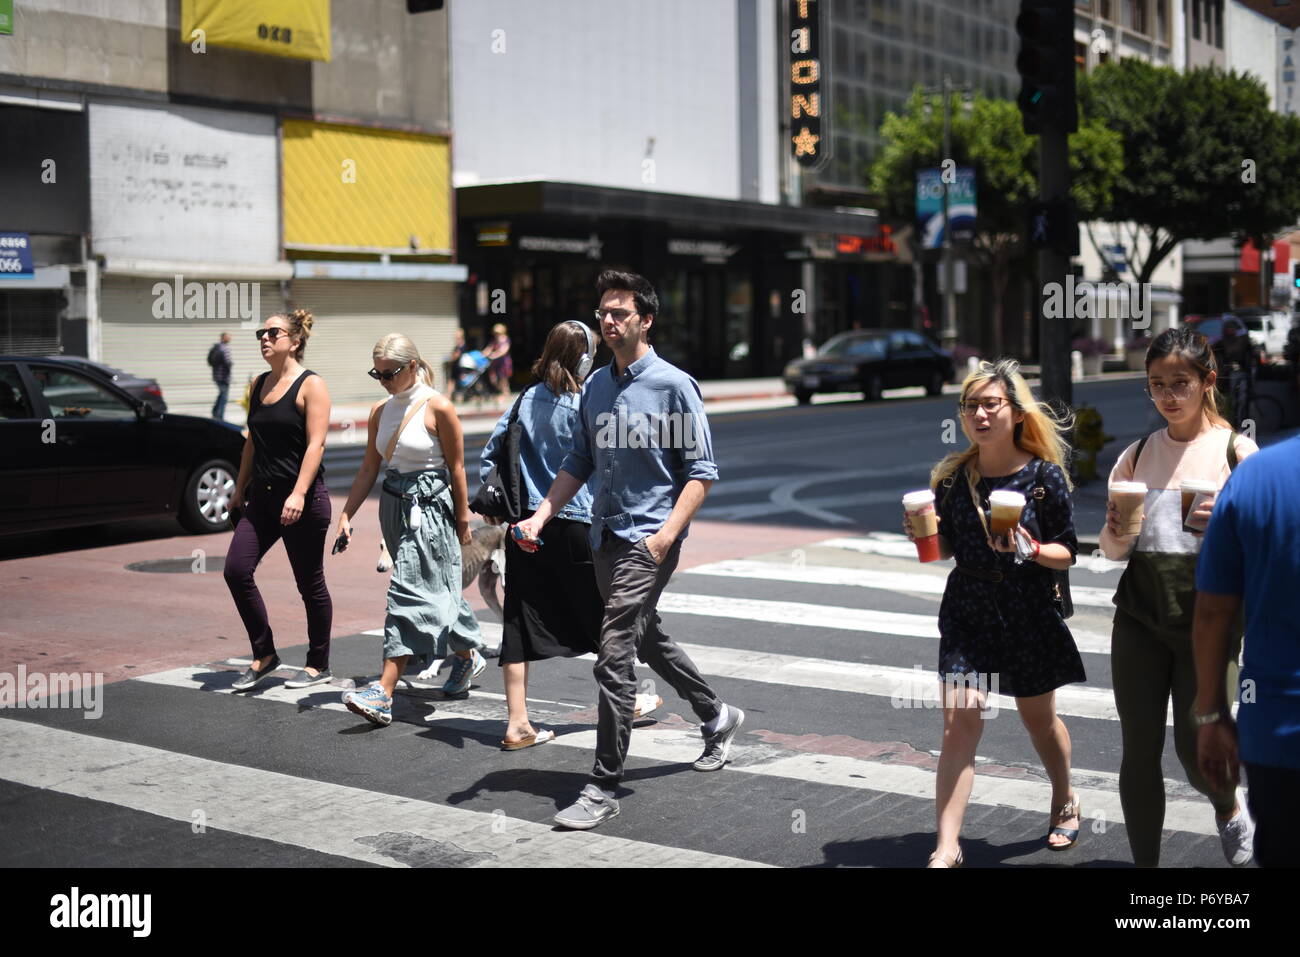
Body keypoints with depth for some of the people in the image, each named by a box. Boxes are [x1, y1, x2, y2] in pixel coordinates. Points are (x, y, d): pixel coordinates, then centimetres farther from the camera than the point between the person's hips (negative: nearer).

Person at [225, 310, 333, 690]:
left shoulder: (310, 385, -7)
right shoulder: (259, 385, 14)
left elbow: (315, 444, -15)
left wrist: (299, 494, -24)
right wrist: (239, 489, 20)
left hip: (302, 499, -7)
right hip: (262, 497, 7)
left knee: (310, 583, 2)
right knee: (236, 570, -5)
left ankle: (318, 665, 17)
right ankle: (264, 655, 9)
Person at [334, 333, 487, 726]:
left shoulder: (438, 408, -11)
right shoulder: (381, 411, 8)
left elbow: (456, 468, -7)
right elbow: (369, 468, 11)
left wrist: (462, 521, -4)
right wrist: (346, 514, 5)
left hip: (430, 506, -7)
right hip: (394, 504, 7)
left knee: (410, 592, -11)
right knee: (436, 588, 16)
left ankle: (384, 693, -16)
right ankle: (468, 654, 36)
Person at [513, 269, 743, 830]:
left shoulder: (674, 385, -10)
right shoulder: (595, 386, 10)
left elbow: (700, 472, -10)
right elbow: (578, 463, 17)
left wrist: (666, 536, -19)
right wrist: (541, 516, 4)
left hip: (649, 541, -8)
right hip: (605, 536, 8)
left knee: (615, 657, -12)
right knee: (647, 640, 22)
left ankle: (604, 788, -6)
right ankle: (716, 717, 44)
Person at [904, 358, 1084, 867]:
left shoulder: (1045, 475, -9)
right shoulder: (953, 476, -1)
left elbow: (1067, 552, -5)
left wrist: (1030, 549, -25)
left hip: (1030, 615, -1)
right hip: (967, 614, 1)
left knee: (1039, 718, 17)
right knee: (959, 721, -8)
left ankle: (1064, 801, 46)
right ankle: (946, 848, -5)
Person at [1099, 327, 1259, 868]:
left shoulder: (1236, 451, -1)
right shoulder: (1138, 455, 9)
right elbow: (1112, 550, 12)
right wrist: (1116, 533, -11)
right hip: (1140, 619, 3)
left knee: (1196, 749, -2)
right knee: (1139, 751, 3)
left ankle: (1228, 809, 33)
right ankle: (1145, 861, 18)